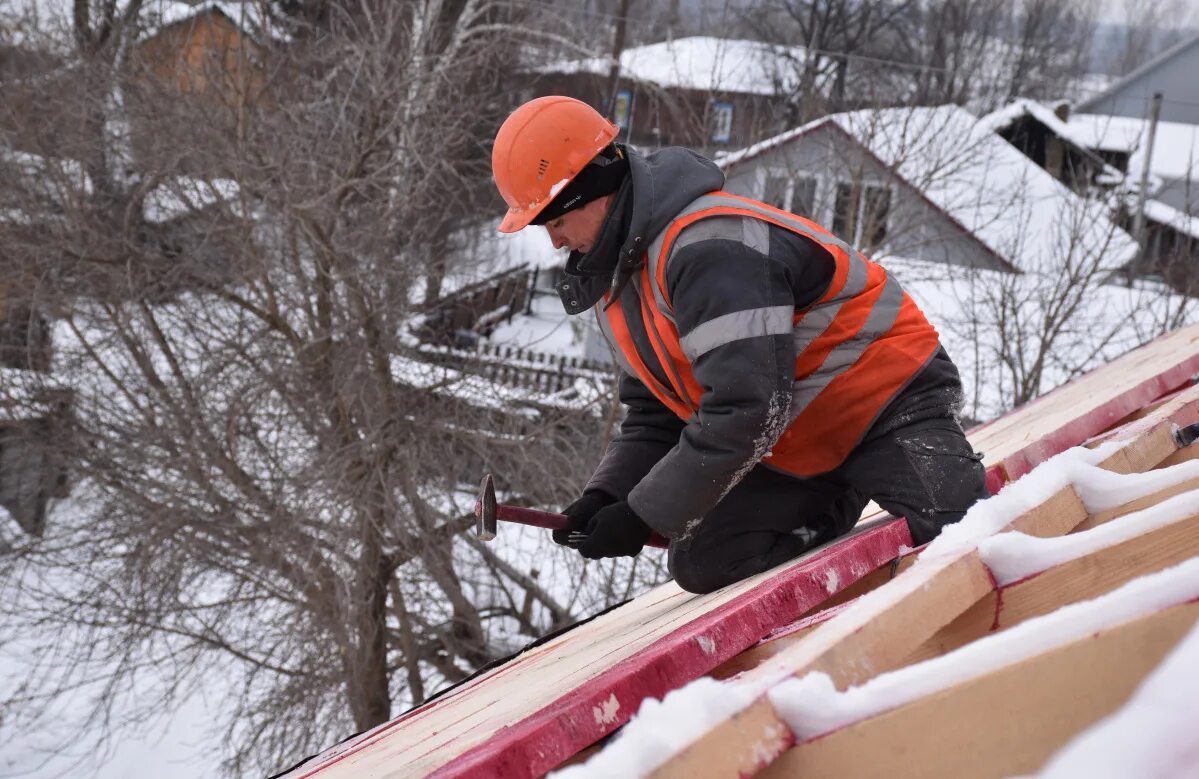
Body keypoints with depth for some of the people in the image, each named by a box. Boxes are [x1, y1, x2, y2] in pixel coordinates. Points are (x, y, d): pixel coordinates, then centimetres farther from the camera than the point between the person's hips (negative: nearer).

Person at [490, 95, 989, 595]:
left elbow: (748, 408, -33)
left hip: (888, 402, -9)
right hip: (800, 448, 9)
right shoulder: (616, 278, 5)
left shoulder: (709, 248, -28)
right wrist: (608, 495, -6)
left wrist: (643, 516, -26)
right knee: (705, 564, -4)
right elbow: (653, 413, 12)